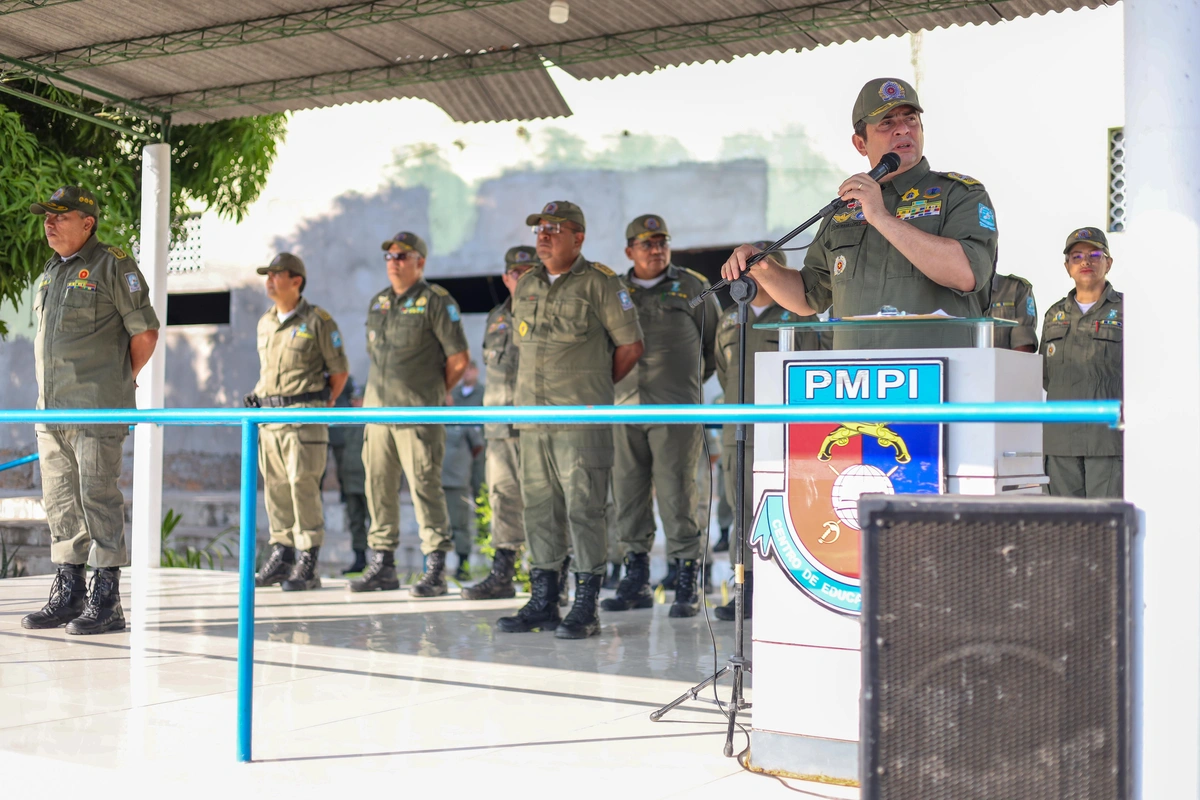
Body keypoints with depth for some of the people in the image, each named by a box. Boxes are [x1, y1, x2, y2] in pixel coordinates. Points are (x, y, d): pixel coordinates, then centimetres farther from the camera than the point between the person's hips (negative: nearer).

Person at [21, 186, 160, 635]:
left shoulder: (113, 266, -5)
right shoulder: (50, 272, 18)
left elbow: (145, 333, -6)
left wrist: (118, 384, 2)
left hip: (96, 410, -8)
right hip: (51, 409, 8)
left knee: (98, 498, -8)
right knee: (60, 502, 10)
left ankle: (106, 602, -3)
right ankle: (67, 596, 18)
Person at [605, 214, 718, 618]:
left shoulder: (692, 286, 7)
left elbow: (717, 341, 14)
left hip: (675, 409, -3)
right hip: (623, 406, 3)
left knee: (676, 492, -7)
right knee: (628, 492, 4)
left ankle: (687, 585, -1)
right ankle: (636, 580, 14)